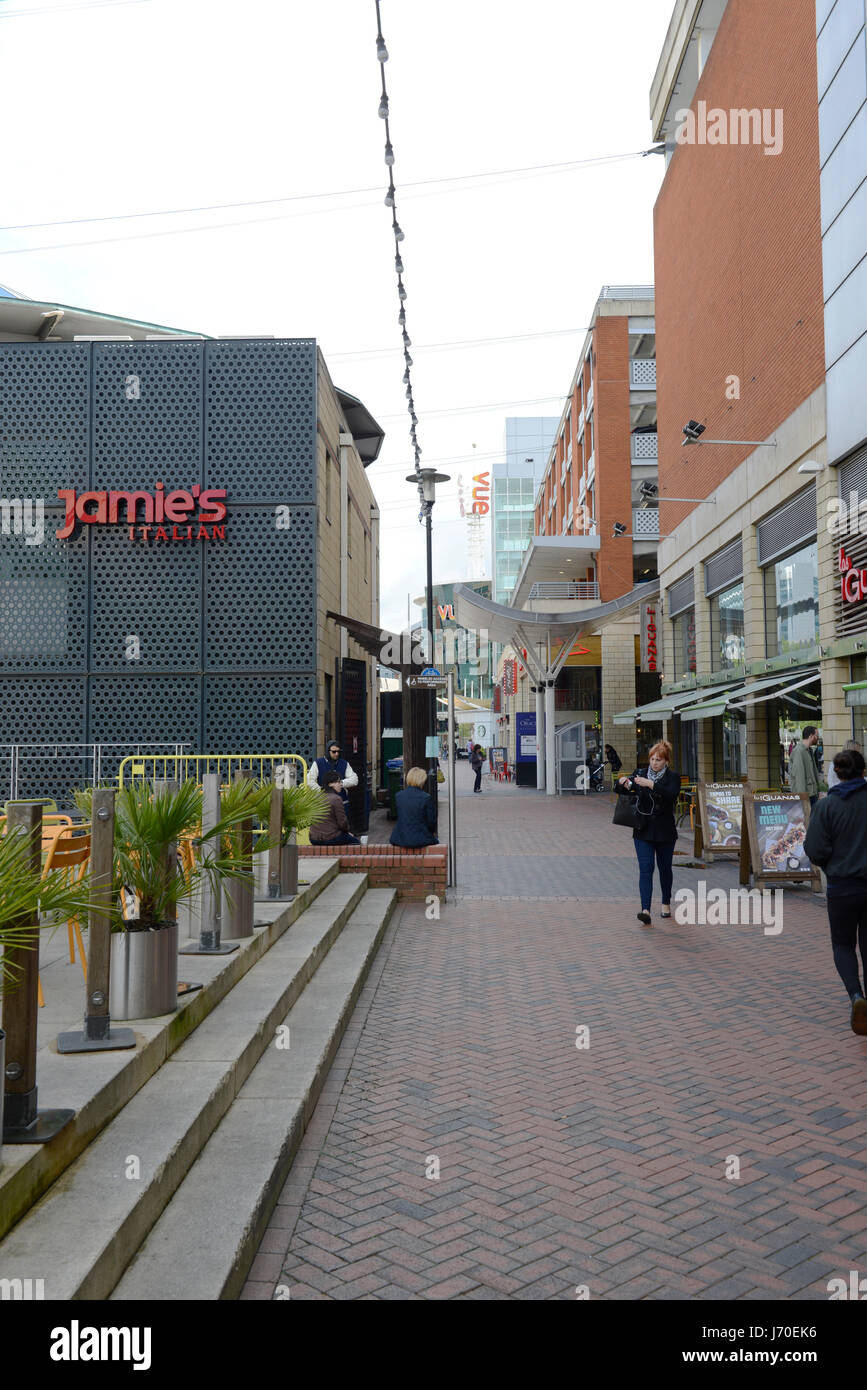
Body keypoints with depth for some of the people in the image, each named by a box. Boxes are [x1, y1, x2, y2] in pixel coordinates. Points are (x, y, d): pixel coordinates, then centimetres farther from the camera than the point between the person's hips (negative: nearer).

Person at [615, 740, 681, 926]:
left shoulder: (672, 777, -4)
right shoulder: (640, 773, 4)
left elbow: (672, 795, -23)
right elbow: (622, 789, 4)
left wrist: (651, 784, -32)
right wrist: (621, 783, -20)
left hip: (665, 832, -1)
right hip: (643, 831, 1)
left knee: (664, 868, 12)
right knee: (645, 869, -10)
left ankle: (666, 903, 34)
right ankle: (645, 910, -18)